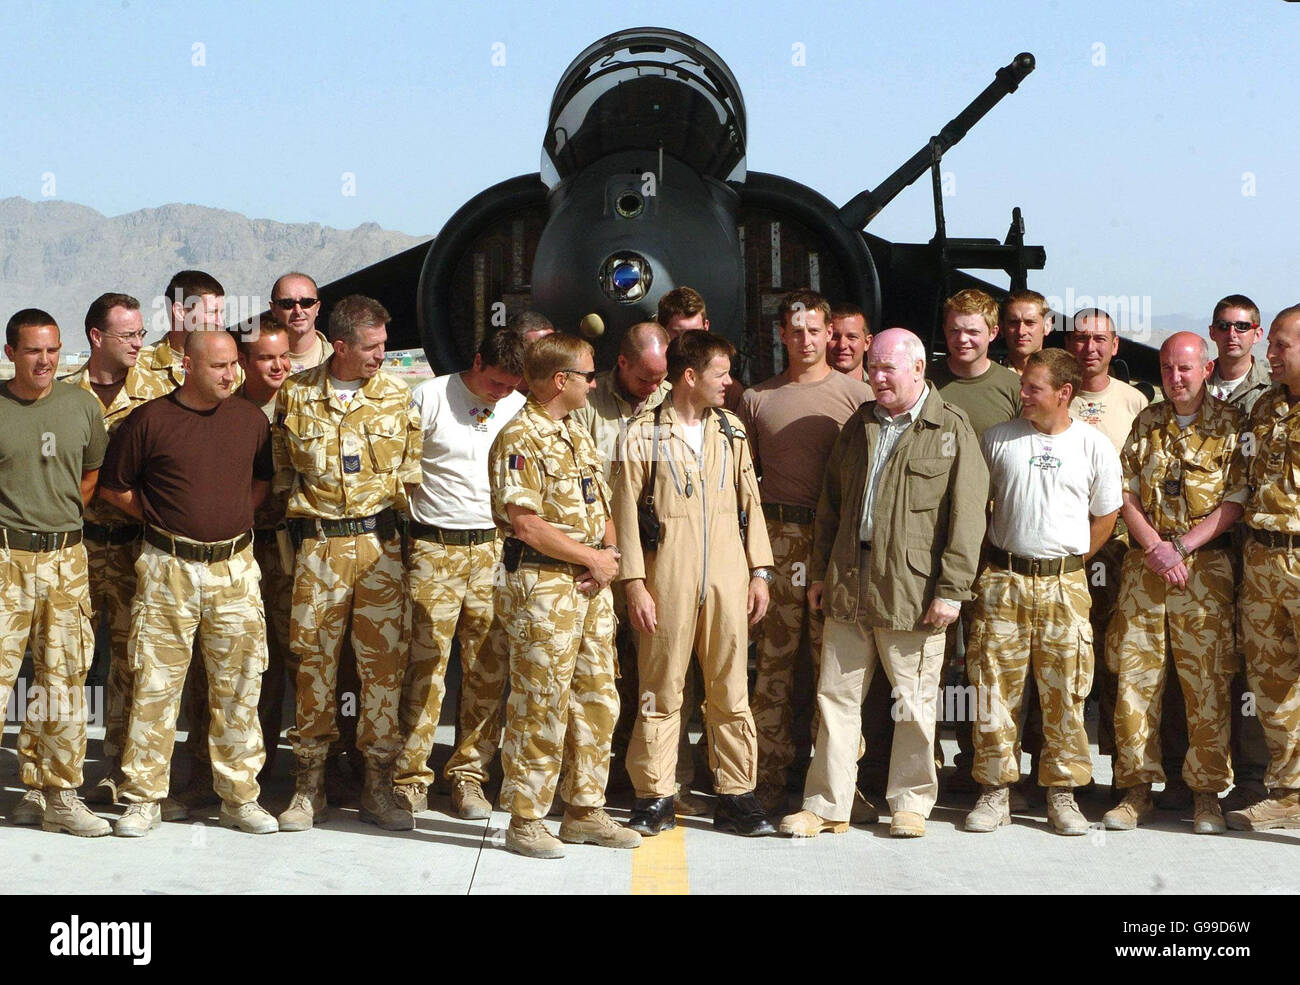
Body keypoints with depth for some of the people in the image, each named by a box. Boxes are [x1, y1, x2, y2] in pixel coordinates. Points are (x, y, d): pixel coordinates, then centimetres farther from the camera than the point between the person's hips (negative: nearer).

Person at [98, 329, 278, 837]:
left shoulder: (251, 420, 7)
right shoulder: (150, 420, -3)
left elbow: (265, 478, 22)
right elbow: (114, 486, 5)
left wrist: (237, 515, 7)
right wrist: (163, 519, 2)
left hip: (235, 568, 3)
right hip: (167, 569, -3)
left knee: (238, 684, 5)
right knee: (155, 684, 0)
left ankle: (240, 796, 14)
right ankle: (143, 798, 9)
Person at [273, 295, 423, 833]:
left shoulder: (397, 394, 5)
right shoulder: (296, 395, 3)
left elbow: (412, 467, 11)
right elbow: (281, 466, 12)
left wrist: (399, 523, 4)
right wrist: (295, 528, 6)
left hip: (380, 541, 1)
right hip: (318, 542, -1)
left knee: (384, 659, 0)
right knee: (314, 658, 2)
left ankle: (379, 783, 9)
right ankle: (309, 783, 13)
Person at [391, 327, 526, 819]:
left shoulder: (519, 407, 10)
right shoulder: (429, 398, -2)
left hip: (494, 549, 4)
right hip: (435, 549, -3)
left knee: (489, 668, 2)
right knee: (425, 663, -6)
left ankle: (469, 775, 12)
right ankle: (410, 778, 4)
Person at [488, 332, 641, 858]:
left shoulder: (578, 435, 16)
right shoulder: (520, 439, -12)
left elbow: (603, 509, 19)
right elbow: (526, 523, -19)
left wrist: (608, 558, -1)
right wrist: (592, 557, -12)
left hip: (590, 583, 9)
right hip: (542, 583, -9)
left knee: (597, 700, 11)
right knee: (540, 705, -4)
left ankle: (584, 811, 22)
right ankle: (525, 820, 6)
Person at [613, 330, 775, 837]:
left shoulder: (731, 430, 13)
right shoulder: (644, 434, 0)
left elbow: (749, 502, 15)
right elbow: (626, 512, -1)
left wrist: (759, 570, 9)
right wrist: (634, 584, -6)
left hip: (727, 577, 3)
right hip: (667, 580, -3)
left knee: (731, 689, 4)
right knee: (661, 689, 2)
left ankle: (735, 794, 11)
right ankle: (654, 795, 11)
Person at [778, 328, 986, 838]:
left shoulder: (951, 431, -3)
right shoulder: (860, 426, 15)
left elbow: (966, 518, -7)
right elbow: (830, 504, 20)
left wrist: (951, 589, -11)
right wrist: (820, 571, 15)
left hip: (913, 592, -5)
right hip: (848, 585, 5)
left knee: (914, 703, 4)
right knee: (836, 695, 6)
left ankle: (910, 803, 18)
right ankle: (827, 806, 13)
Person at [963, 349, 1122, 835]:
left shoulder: (1094, 445, 2)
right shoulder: (998, 439, 5)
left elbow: (1105, 516, 11)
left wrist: (1067, 562, 6)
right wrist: (994, 560, 7)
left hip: (1064, 584, -1)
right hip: (1002, 581, 1)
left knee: (1064, 691, 1)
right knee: (994, 686, 0)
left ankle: (1062, 793, 12)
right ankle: (995, 791, 9)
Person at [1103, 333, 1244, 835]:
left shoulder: (1231, 424, 3)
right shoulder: (1145, 422, 12)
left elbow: (1236, 501, -3)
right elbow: (1127, 495, 8)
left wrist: (1180, 546, -11)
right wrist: (1154, 547, -7)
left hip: (1205, 565, -3)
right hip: (1143, 564, 3)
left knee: (1207, 680, -3)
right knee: (1135, 674, 0)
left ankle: (1208, 792, 7)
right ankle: (1137, 789, 8)